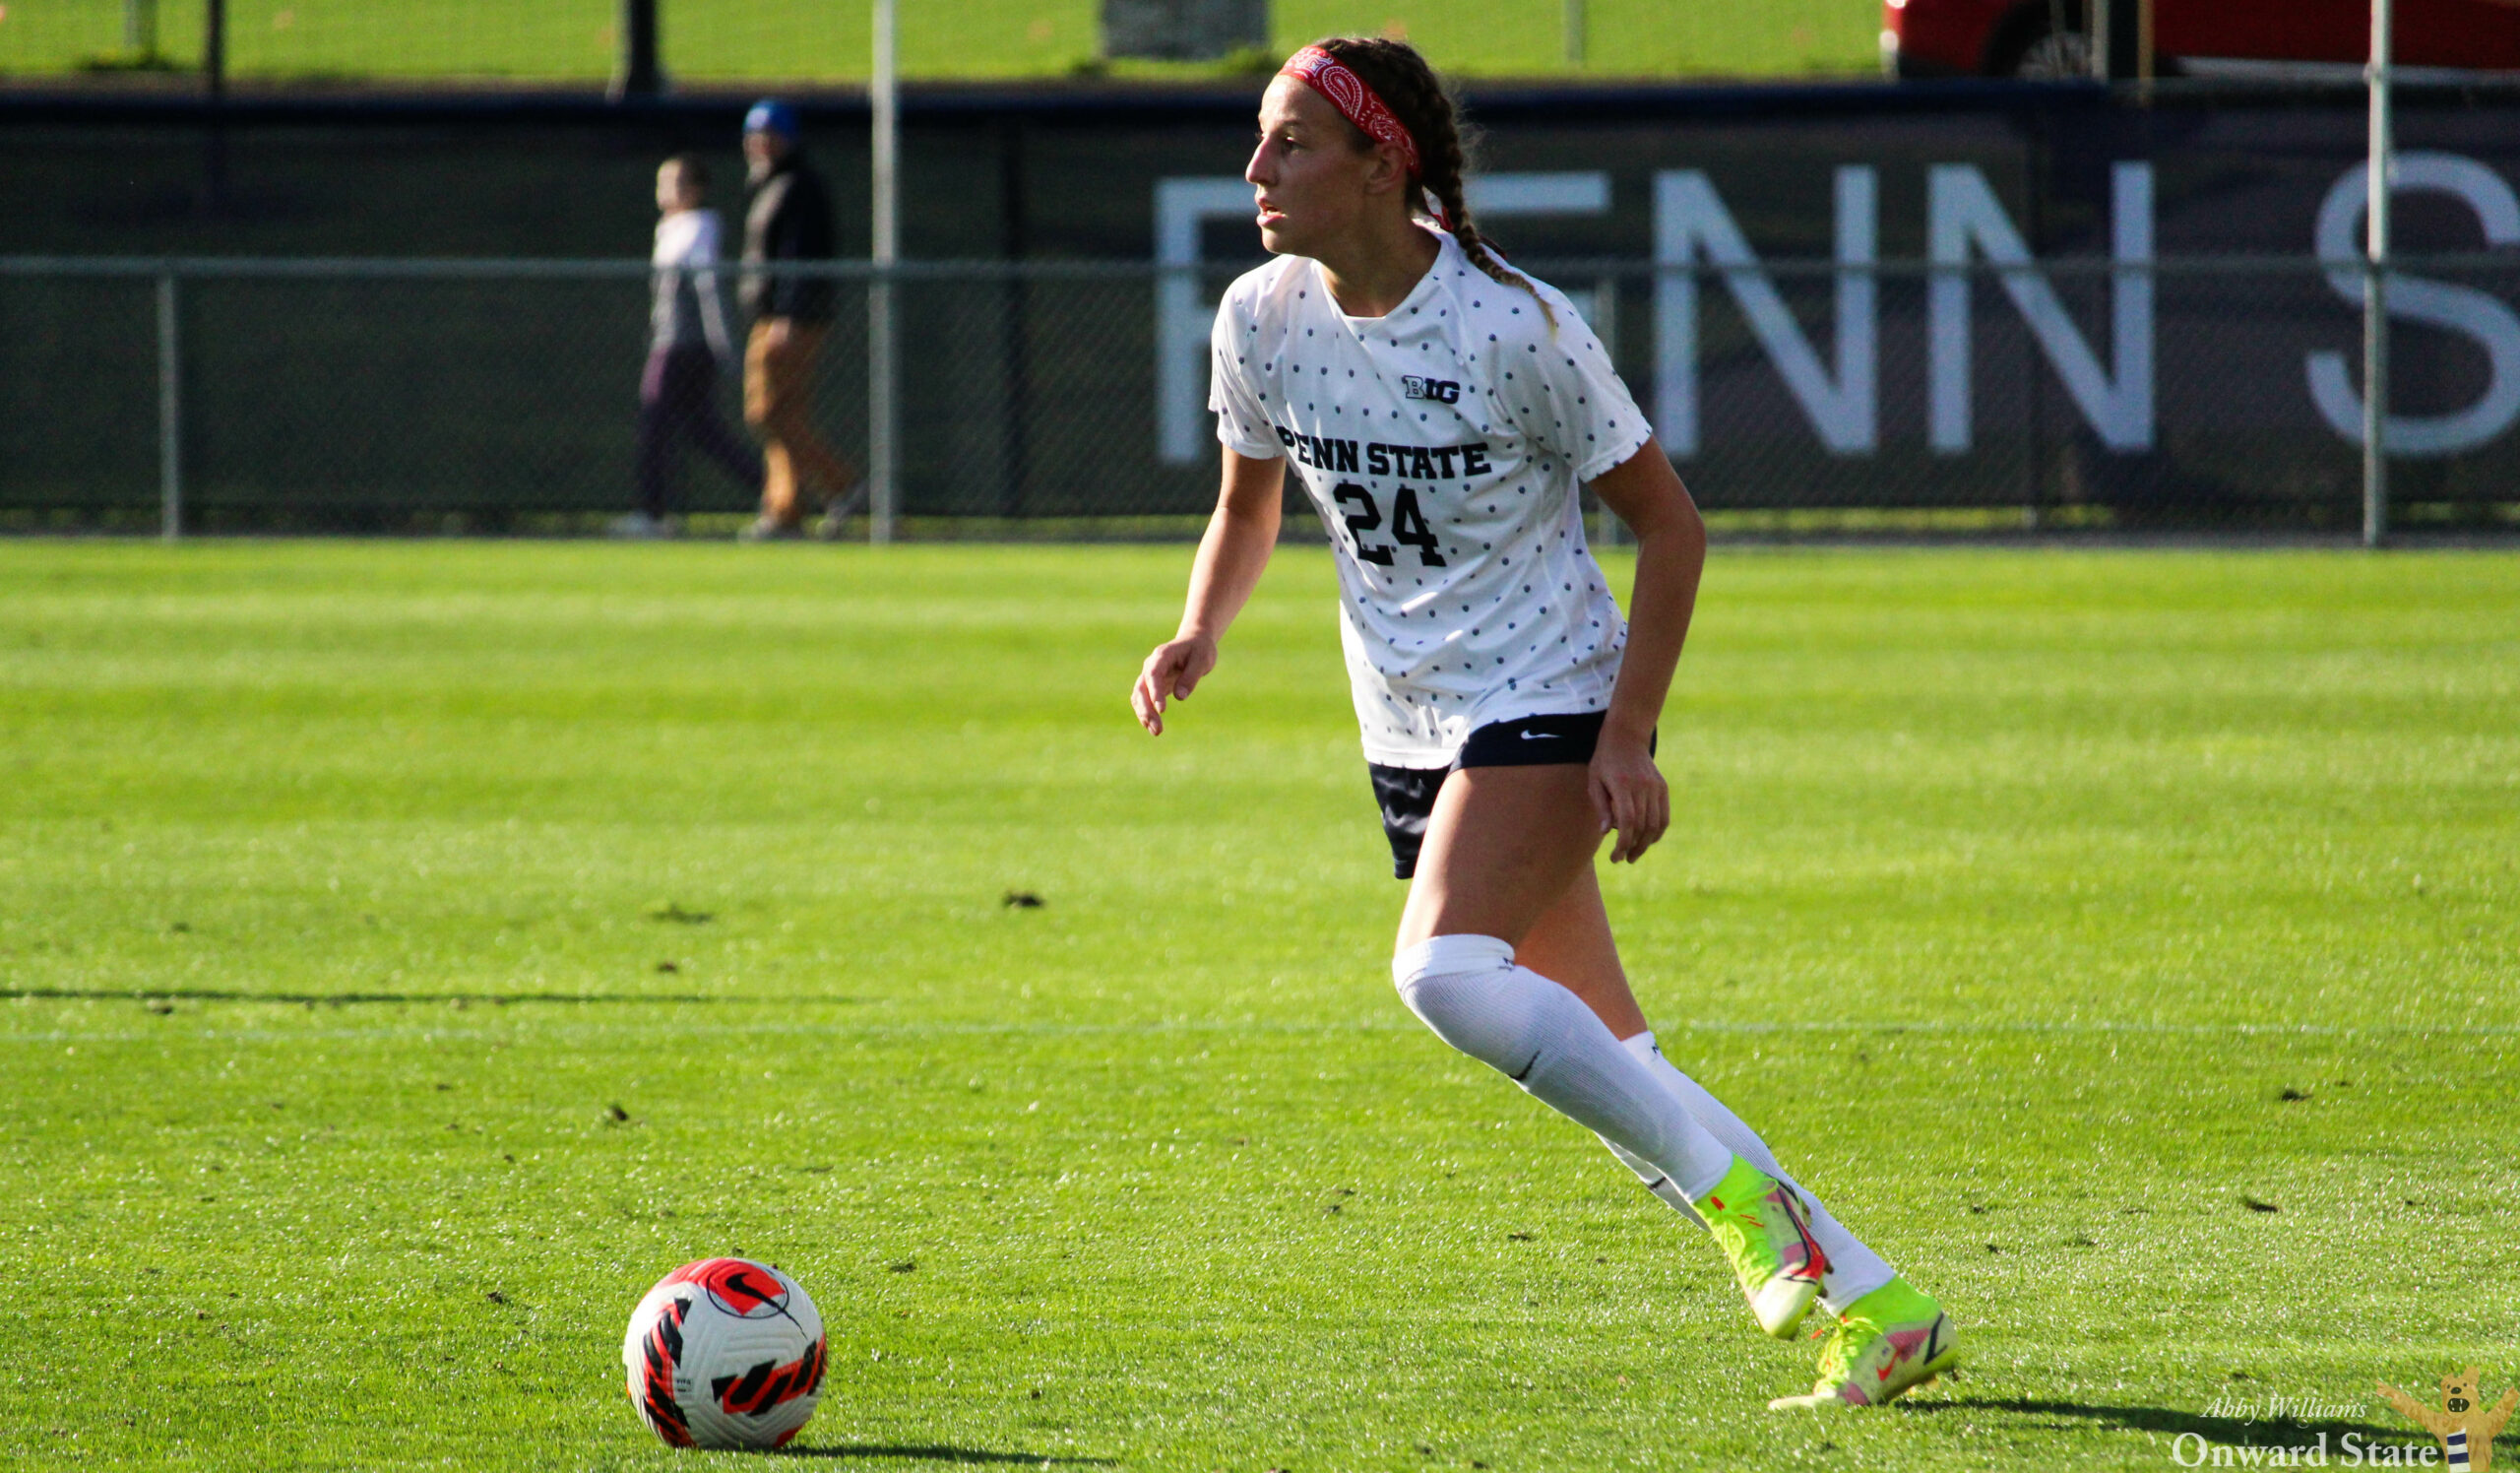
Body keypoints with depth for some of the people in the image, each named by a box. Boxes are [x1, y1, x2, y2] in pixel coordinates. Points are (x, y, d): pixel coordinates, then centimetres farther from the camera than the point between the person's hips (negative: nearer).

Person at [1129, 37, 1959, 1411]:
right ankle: (1871, 1308, 13)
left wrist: (1629, 731, -17)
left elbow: (1668, 521, -10)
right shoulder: (1263, 320, -2)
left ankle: (1733, 1189, -16)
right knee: (1600, 1061, 5)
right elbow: (1246, 512, 14)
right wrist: (1198, 637, -6)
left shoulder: (1513, 327, -19)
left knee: (1444, 972, -30)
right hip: (1408, 728, 7)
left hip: (1553, 698, -7)